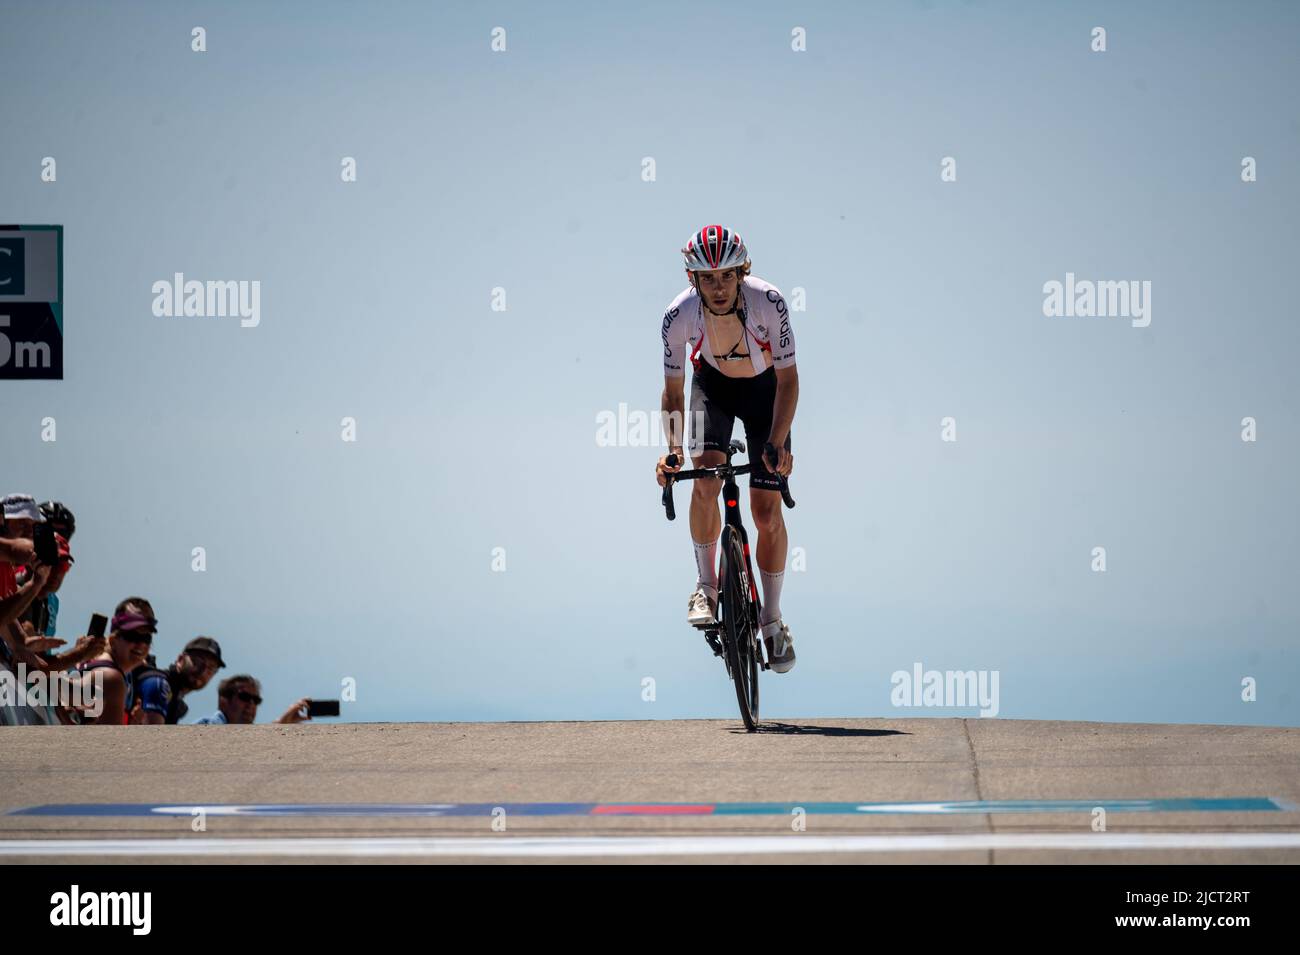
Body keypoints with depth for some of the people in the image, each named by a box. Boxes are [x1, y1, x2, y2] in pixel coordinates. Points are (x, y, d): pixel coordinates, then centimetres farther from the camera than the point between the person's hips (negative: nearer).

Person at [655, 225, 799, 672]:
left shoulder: (768, 303, -33)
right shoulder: (680, 315, -28)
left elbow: (788, 379, -24)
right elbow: (673, 390, -16)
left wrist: (778, 443, -34)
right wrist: (672, 449, -29)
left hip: (764, 387, -1)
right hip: (713, 384, 1)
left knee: (767, 510, -4)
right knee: (706, 478, -24)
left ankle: (772, 618, 11)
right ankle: (706, 586, -4)